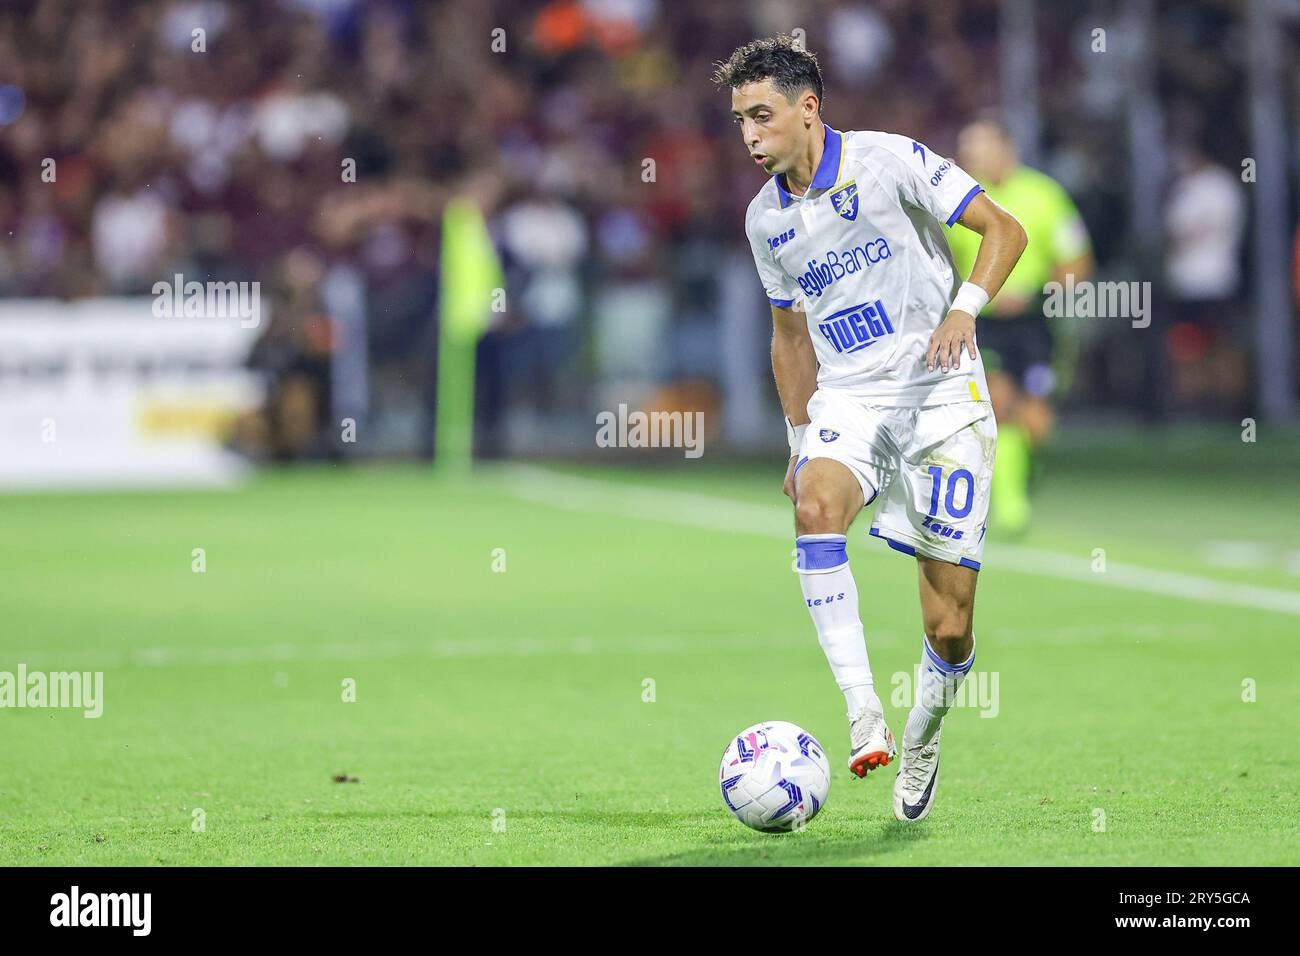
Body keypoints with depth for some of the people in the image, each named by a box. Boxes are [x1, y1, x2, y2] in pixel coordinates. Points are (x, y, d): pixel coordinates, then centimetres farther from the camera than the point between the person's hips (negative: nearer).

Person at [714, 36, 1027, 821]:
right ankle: (864, 718, -37)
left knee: (950, 630, -7)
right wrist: (799, 439, 17)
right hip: (848, 400, 4)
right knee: (816, 504, -33)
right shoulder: (766, 218, 11)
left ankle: (922, 736, 25)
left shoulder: (889, 161, -6)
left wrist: (965, 309, -22)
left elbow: (1004, 230, -7)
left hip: (943, 397, -4)